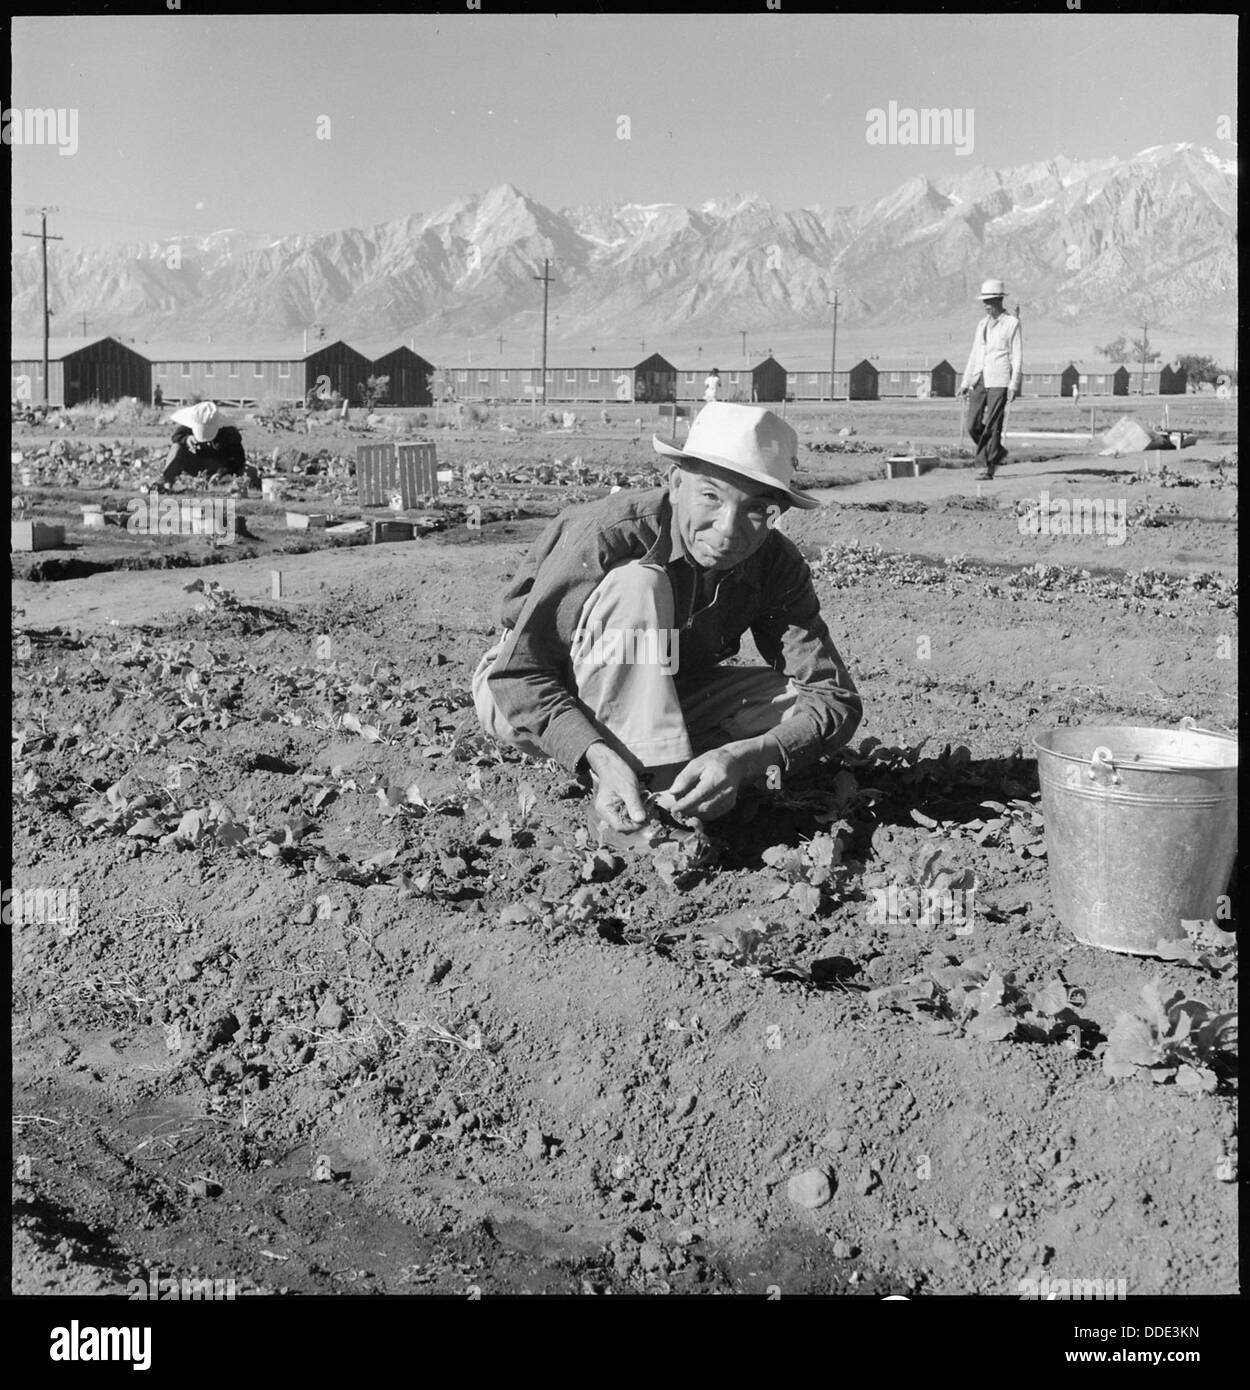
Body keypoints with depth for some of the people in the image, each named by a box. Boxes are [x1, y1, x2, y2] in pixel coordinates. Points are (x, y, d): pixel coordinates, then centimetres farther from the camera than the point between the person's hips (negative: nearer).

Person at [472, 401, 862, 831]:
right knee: (636, 583, -33)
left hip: (650, 708, 5)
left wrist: (742, 759, -40)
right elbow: (517, 675, -31)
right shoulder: (607, 535, -31)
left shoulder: (777, 567, -16)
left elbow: (836, 699, -20)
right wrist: (602, 759, -47)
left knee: (800, 698, -16)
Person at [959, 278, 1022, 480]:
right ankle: (997, 452, 23)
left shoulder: (1012, 323, 1)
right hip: (979, 380, 6)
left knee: (992, 426, -8)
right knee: (973, 425, 1)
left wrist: (1014, 384, -11)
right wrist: (965, 382, 14)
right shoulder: (982, 325, 17)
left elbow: (1017, 356, -2)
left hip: (999, 382, -6)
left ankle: (988, 468, -3)